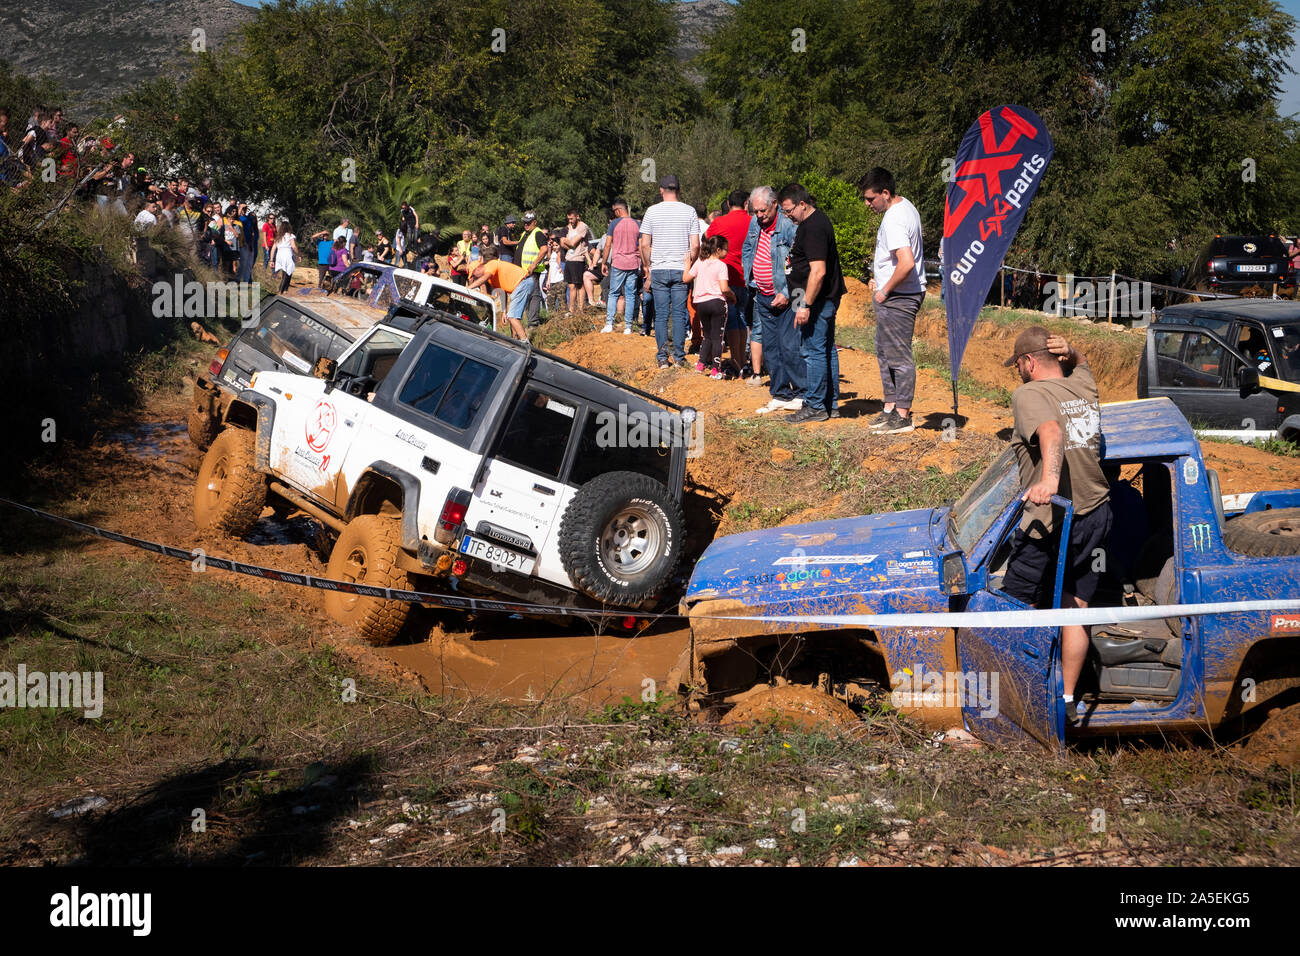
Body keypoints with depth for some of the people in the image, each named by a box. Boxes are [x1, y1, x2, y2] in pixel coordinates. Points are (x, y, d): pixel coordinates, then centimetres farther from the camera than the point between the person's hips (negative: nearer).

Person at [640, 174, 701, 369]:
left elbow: (644, 245, -1)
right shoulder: (689, 212, 0)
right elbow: (695, 246, -3)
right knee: (679, 314, 4)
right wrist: (690, 264, 11)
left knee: (661, 315, 4)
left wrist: (647, 266, 11)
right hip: (681, 270, 0)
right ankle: (679, 357, 4)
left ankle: (663, 358, 3)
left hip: (658, 269, 0)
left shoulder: (652, 211, 0)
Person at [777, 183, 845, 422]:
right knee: (826, 351, 13)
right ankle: (830, 404, 20)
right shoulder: (817, 221, 15)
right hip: (828, 298, 11)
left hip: (816, 299, -11)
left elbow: (818, 271, -25)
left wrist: (805, 305, -24)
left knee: (812, 351, -6)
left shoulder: (813, 228, -18)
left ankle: (815, 407, -1)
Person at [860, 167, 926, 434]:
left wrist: (885, 290, -19)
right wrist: (879, 280, 17)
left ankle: (903, 416, 1)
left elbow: (906, 263, -32)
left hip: (897, 299, -11)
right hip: (897, 295, 11)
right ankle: (891, 407, 25)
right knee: (884, 352, 17)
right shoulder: (906, 207, 12)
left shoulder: (894, 220, -21)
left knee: (899, 356, -5)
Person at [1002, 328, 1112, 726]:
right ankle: (1067, 700, 19)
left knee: (1020, 611, 8)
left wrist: (1049, 479, -50)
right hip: (1096, 515, 7)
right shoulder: (1084, 387, 8)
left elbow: (1051, 431, -34)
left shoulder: (1029, 395, -14)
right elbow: (1081, 365, 31)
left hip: (1051, 524, -7)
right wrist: (1070, 352, 7)